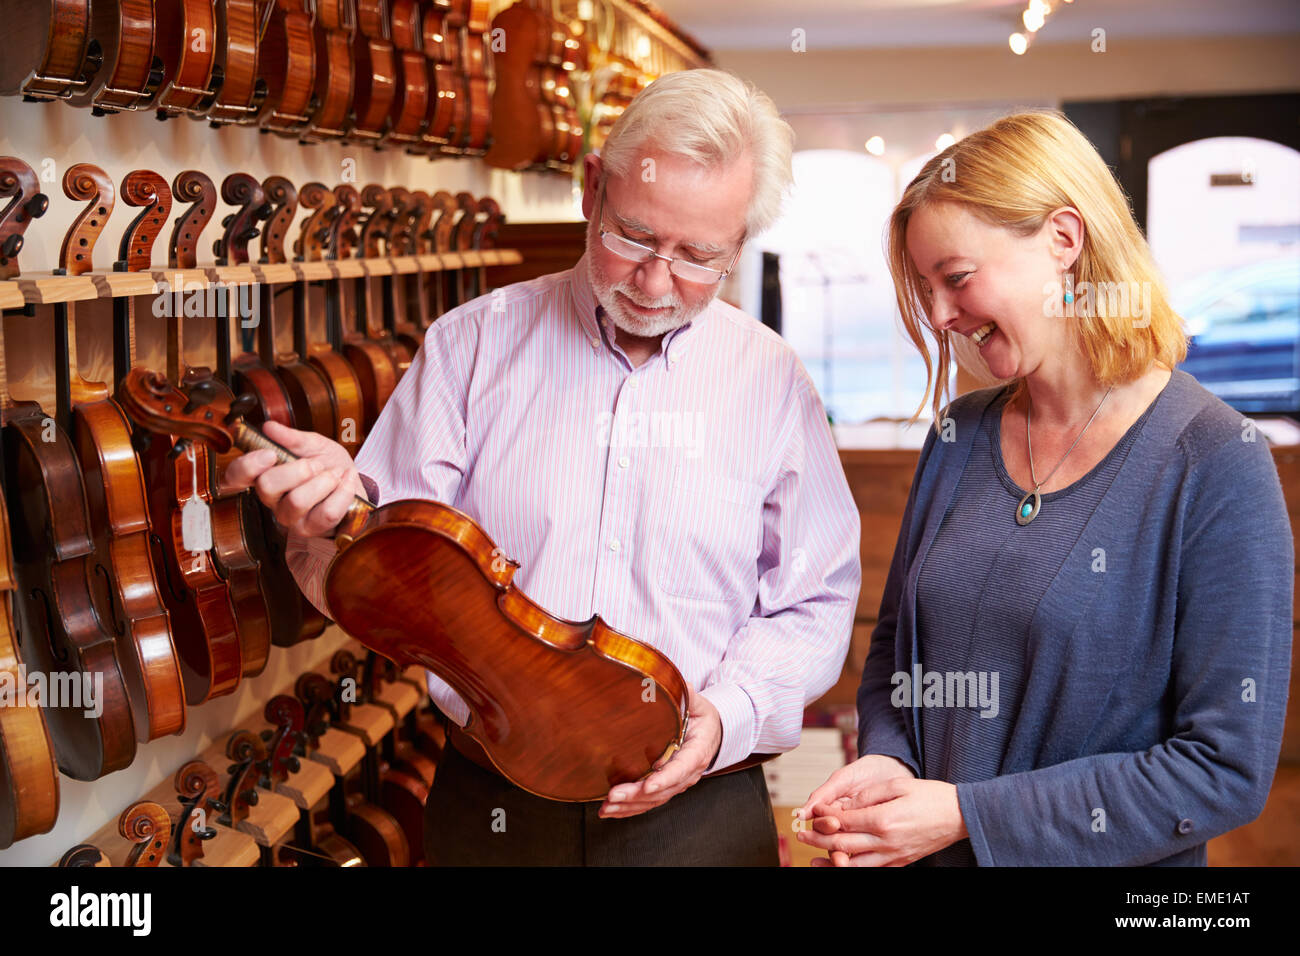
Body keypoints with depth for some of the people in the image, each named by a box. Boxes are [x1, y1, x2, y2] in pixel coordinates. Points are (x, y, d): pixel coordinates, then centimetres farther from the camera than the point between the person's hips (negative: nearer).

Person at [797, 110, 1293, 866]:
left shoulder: (1217, 464, -17)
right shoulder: (960, 436, 0)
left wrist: (969, 814, -21)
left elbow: (1227, 770, -19)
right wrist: (885, 762, -10)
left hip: (1106, 860, -5)